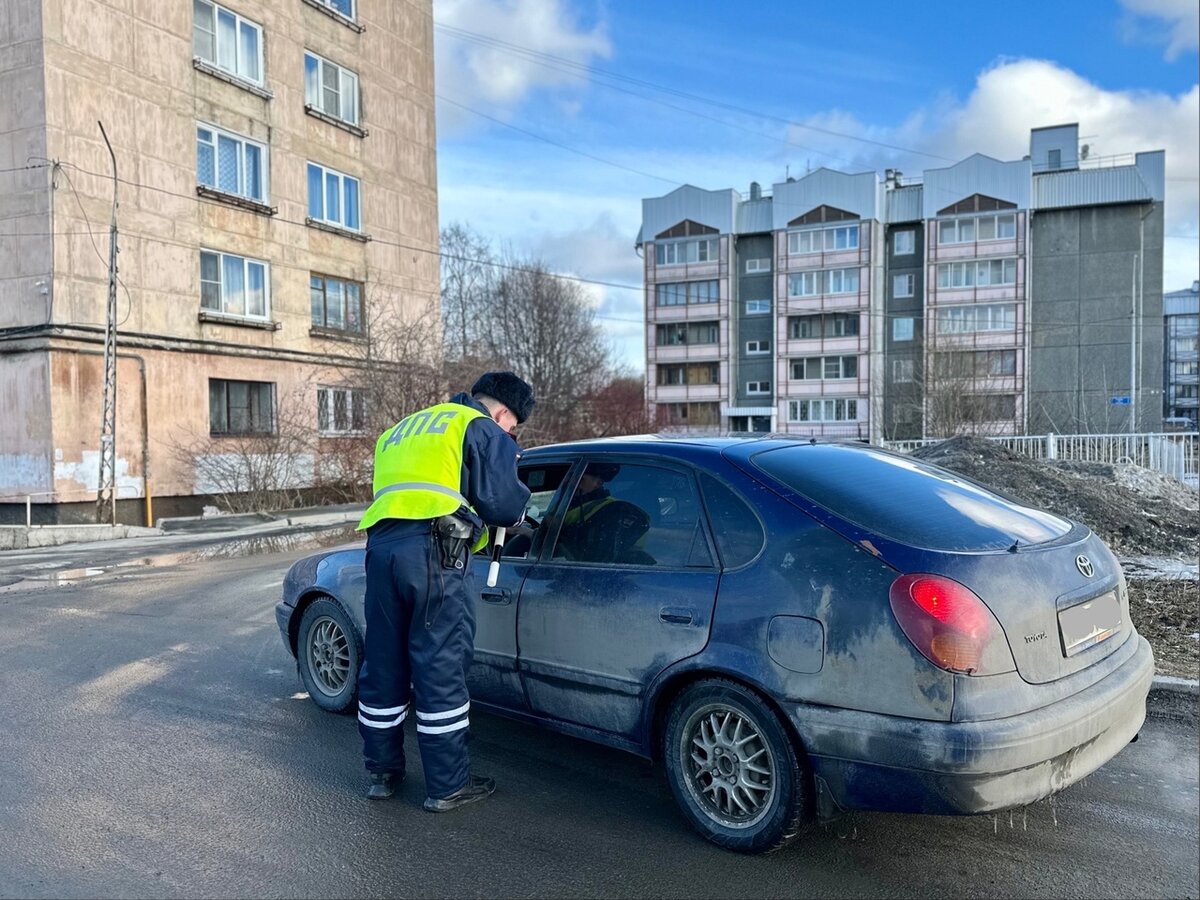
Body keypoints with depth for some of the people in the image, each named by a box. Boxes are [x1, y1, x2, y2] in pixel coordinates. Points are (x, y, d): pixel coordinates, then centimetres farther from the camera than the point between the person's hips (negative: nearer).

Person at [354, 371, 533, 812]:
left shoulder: (401, 430, 32)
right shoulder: (483, 429, 8)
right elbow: (502, 502, -3)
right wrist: (516, 514, 20)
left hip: (380, 545, 7)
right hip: (434, 552, -7)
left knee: (383, 665, 15)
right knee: (441, 671, 0)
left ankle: (381, 772, 28)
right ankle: (447, 786, 9)